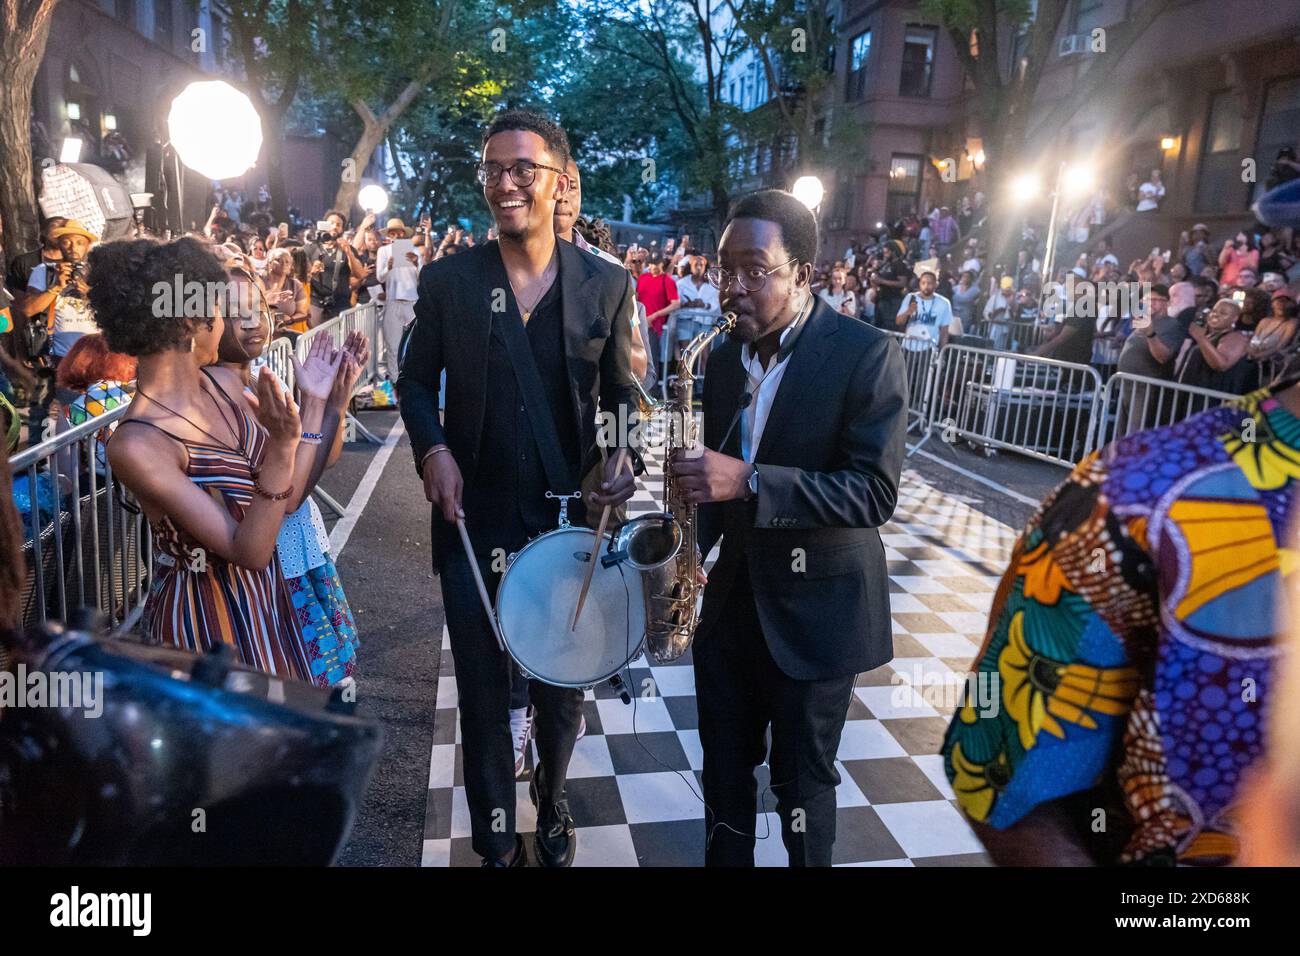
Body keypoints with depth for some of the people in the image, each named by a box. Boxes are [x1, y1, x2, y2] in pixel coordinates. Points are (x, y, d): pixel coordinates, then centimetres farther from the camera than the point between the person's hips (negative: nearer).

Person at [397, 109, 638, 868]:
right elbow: (417, 380, 6)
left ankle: (553, 806, 48)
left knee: (564, 686, 17)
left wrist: (621, 455, -14)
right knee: (483, 689, 14)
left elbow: (621, 390, 4)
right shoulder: (448, 279, -3)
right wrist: (433, 448, -12)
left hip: (570, 519, 0)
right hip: (473, 518, 0)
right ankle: (496, 841, 38)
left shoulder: (607, 284, -3)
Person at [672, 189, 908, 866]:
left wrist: (750, 480, -31)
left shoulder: (865, 354, -15)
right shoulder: (724, 356, 3)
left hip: (816, 606, -5)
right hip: (731, 594, 5)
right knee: (724, 761, 17)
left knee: (802, 775, 11)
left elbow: (876, 491, -22)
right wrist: (692, 544, -4)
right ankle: (725, 858, 39)